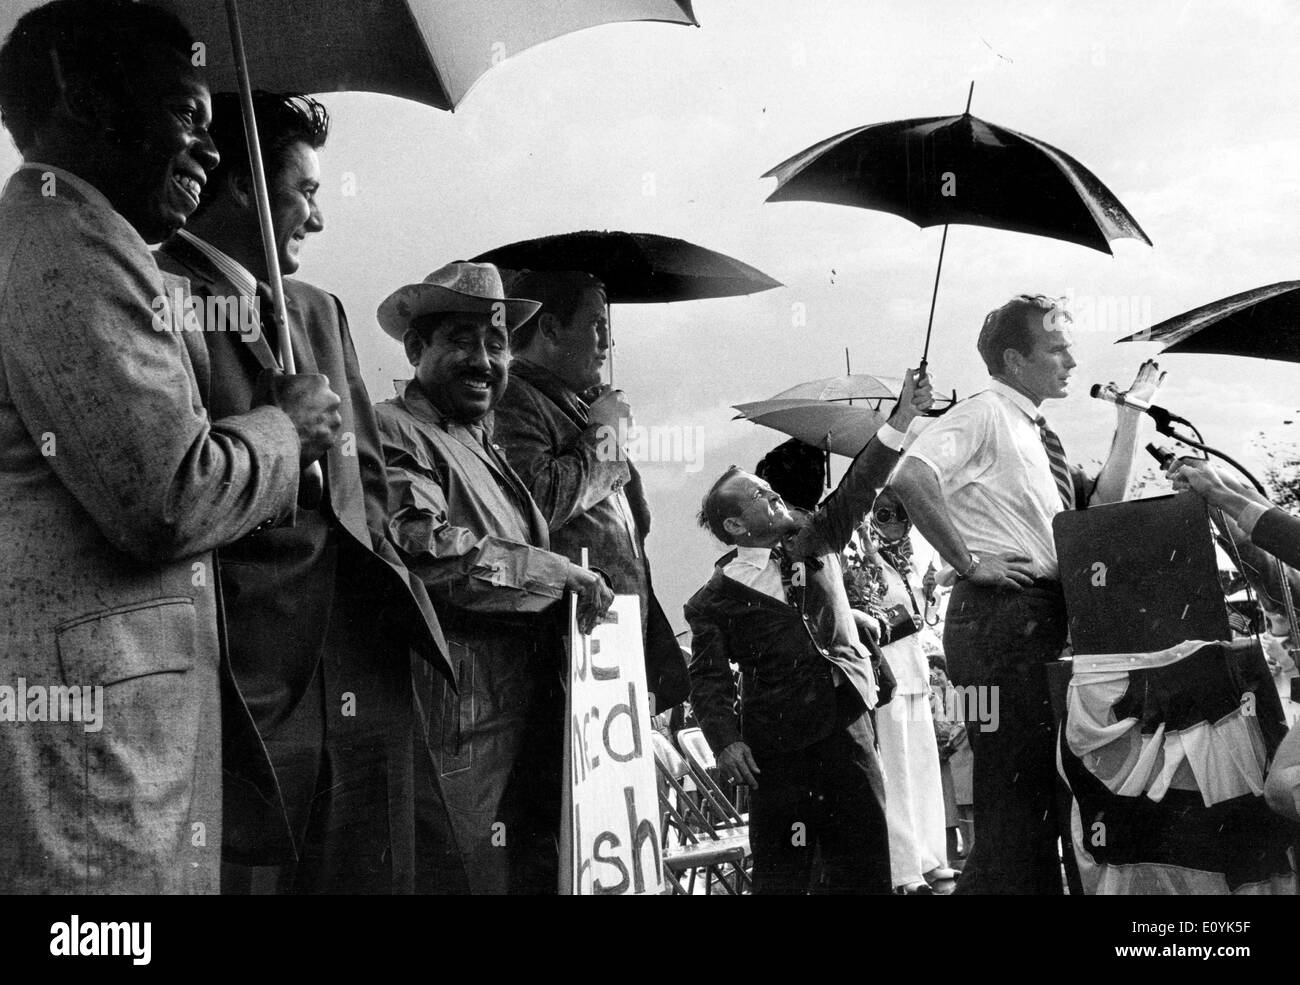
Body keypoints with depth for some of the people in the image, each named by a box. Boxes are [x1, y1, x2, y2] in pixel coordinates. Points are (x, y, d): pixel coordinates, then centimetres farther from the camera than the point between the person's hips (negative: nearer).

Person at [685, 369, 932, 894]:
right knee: (782, 871, 0)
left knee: (866, 864, 5)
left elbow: (858, 487, 4)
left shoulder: (814, 541, 12)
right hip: (778, 746, -4)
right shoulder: (715, 601, 0)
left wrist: (901, 418, -5)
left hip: (847, 727, 4)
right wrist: (726, 740, -15)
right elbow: (708, 679, -1)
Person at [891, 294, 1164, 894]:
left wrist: (1131, 412, 15)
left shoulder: (1036, 433, 19)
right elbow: (909, 478, -26)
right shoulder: (985, 415, -10)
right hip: (1002, 614, -10)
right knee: (1016, 793, -8)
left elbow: (1102, 503, 16)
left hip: (1045, 617, 10)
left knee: (1045, 788, 18)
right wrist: (967, 562, -21)